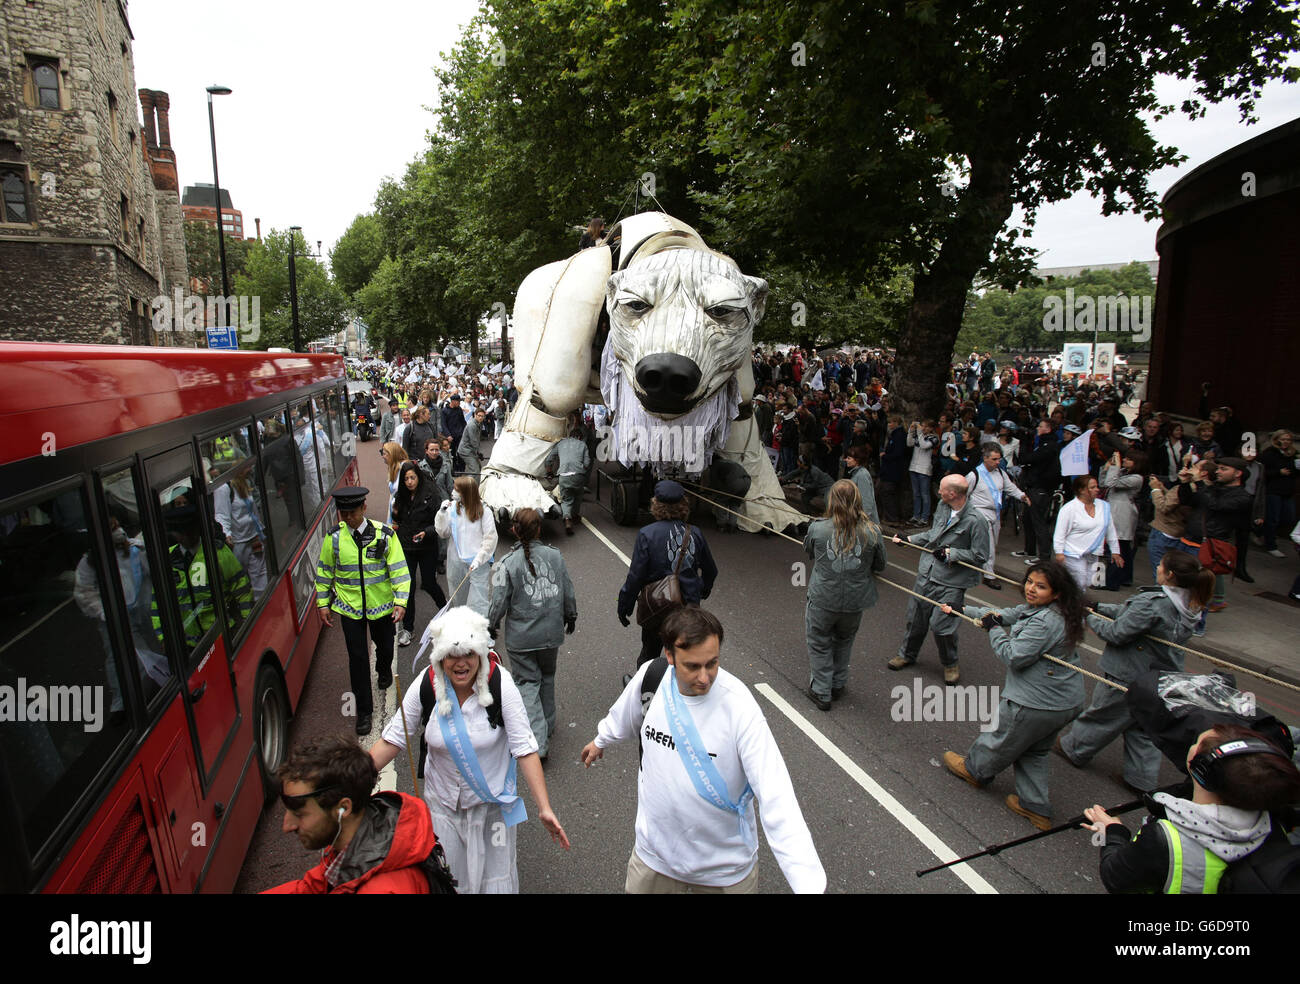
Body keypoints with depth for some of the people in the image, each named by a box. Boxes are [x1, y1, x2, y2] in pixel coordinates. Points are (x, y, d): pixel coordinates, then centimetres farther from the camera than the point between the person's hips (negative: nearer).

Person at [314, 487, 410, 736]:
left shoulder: (384, 535, -13)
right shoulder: (334, 538, -8)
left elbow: (399, 570, -11)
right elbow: (324, 572, 5)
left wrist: (400, 601, -18)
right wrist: (323, 604, 4)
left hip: (381, 605, 0)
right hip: (350, 608, 0)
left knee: (384, 647, 18)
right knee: (357, 658, 2)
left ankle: (384, 671, 55)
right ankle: (363, 710, 16)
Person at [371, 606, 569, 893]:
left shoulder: (501, 684, -23)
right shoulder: (425, 686, -16)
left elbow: (525, 749, -22)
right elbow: (392, 740, -6)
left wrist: (544, 808, -25)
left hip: (493, 802, -2)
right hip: (443, 803, 2)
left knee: (495, 878, 13)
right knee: (448, 879, 17)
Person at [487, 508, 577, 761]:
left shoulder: (507, 563, -15)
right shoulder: (555, 555, -6)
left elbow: (499, 602, -13)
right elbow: (568, 592, 2)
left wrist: (492, 626, 6)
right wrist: (571, 617, 18)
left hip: (520, 638, -3)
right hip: (552, 632, 3)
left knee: (528, 683, 7)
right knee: (547, 677, 23)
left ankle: (538, 741, -1)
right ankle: (548, 726, 39)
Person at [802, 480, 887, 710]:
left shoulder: (817, 528, -15)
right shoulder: (872, 532, -14)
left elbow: (808, 551, 5)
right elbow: (880, 566, 1)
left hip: (822, 600, -2)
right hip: (855, 602, 2)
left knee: (820, 644, 16)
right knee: (844, 641, 25)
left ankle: (821, 692, 24)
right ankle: (838, 685, 39)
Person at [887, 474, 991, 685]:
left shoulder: (976, 521, -20)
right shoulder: (942, 506, 2)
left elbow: (980, 556, -14)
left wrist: (950, 553, -18)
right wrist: (909, 539, 17)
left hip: (951, 582, -6)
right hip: (927, 573, 6)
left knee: (940, 625, -3)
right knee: (916, 618, 16)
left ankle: (950, 664, 24)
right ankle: (907, 654, 38)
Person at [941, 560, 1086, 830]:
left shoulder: (1045, 621, -29)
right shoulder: (1034, 608, 2)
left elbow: (1014, 656, -29)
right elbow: (1005, 615, 14)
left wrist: (994, 628, -15)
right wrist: (961, 610, 15)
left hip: (1037, 704, -9)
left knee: (1003, 739, 17)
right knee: (1034, 752, 23)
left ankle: (973, 769, 40)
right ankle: (1035, 807, 32)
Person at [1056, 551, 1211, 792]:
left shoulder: (1152, 602, -30)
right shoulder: (1190, 606, 0)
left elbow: (1116, 633, -24)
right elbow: (1132, 613, 7)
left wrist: (1091, 618, -8)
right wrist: (1099, 607, 7)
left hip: (1130, 678, -7)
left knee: (1101, 716, 13)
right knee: (1144, 729, 20)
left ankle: (1073, 750, 32)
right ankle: (1142, 779, 29)